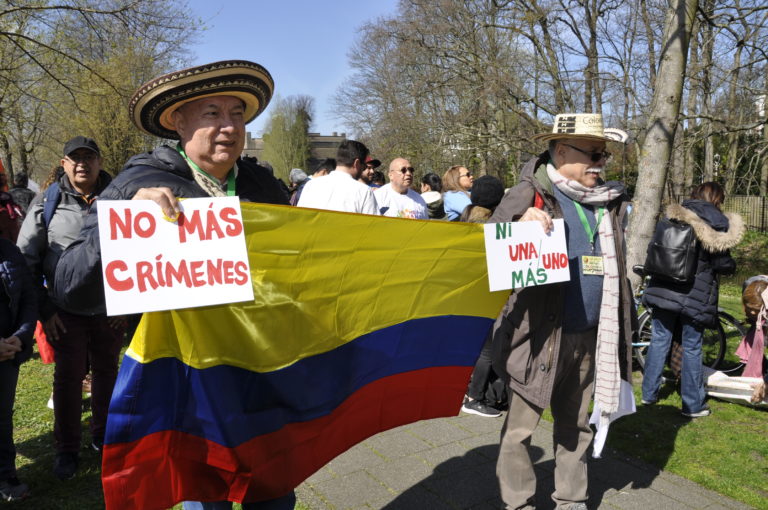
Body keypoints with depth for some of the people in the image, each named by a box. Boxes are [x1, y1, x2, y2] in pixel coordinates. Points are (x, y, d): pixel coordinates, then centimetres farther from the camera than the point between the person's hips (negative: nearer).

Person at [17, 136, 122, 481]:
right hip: (67, 312, -1)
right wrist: (44, 310, -5)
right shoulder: (47, 203, -3)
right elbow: (26, 258, -1)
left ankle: (102, 436, 34)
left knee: (106, 374, 14)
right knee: (68, 379, 7)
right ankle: (66, 449, 24)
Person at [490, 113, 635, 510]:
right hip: (539, 335, -5)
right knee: (520, 429, 4)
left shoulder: (609, 202, 10)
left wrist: (625, 325, 15)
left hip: (590, 338, 6)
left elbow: (614, 268, 18)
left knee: (575, 426, 18)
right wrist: (521, 225, -30)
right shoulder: (529, 194, -7)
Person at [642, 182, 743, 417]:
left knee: (659, 340, 13)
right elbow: (723, 264, -8)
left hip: (663, 290, 4)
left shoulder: (673, 217, 5)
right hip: (695, 296, -3)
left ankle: (649, 393, 21)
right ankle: (693, 405, 16)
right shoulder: (718, 223, -7)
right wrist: (732, 266, 12)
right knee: (692, 348, 6)